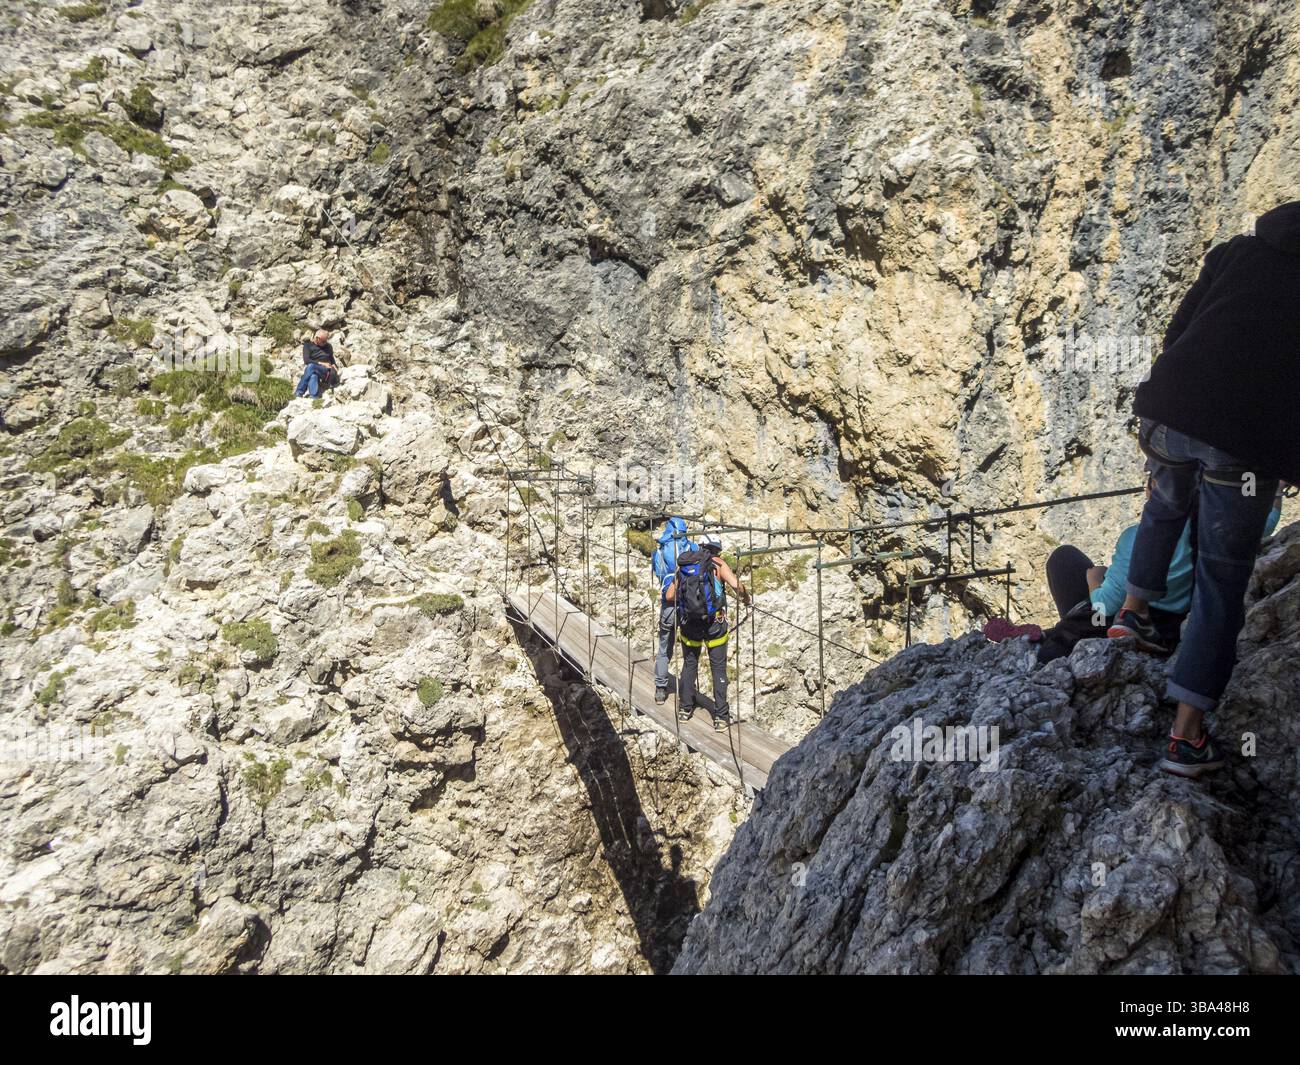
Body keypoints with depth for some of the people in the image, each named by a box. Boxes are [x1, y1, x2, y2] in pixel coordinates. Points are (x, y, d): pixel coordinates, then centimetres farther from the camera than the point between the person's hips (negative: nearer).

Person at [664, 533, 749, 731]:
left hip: (689, 623, 3)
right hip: (714, 622, -3)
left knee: (689, 664, 21)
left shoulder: (684, 565, 11)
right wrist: (745, 597, 6)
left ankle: (685, 708, 28)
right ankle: (721, 717, 7)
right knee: (719, 668, 7)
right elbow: (736, 585, -14)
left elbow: (669, 596, 10)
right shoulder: (718, 563, 1)